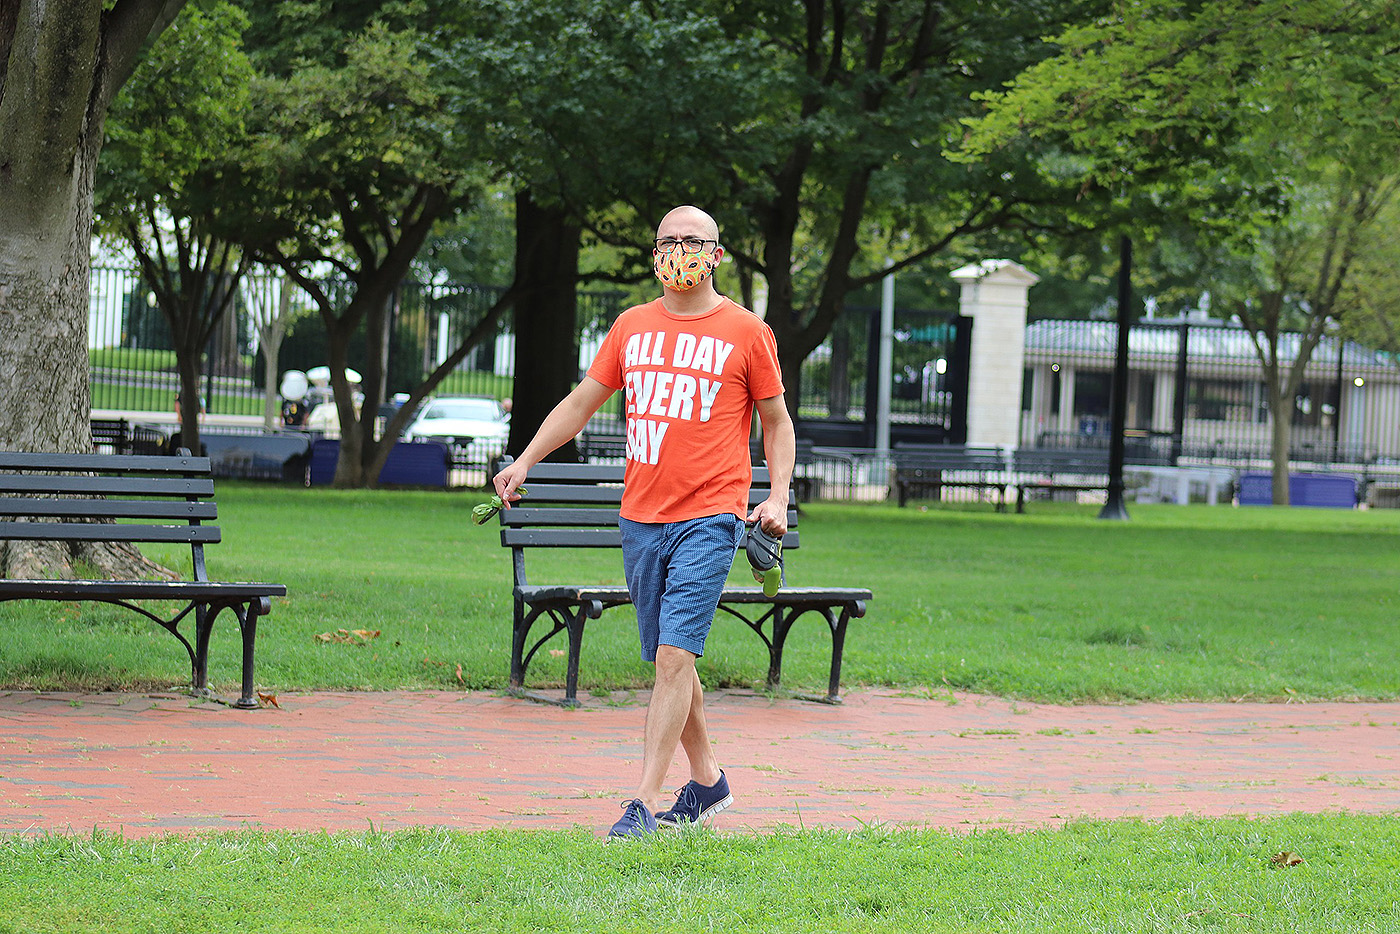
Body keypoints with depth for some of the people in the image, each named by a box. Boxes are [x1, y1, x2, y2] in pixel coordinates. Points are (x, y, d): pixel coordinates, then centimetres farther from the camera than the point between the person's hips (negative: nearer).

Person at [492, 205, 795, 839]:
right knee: (666, 660, 10)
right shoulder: (632, 327, 11)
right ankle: (706, 781, 25)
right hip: (641, 518, 5)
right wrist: (525, 461, 9)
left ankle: (644, 804, -15)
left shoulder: (746, 332, 1)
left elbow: (777, 422, 8)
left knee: (675, 654, -14)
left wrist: (778, 497, -6)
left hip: (709, 518, -5)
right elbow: (582, 403, 19)